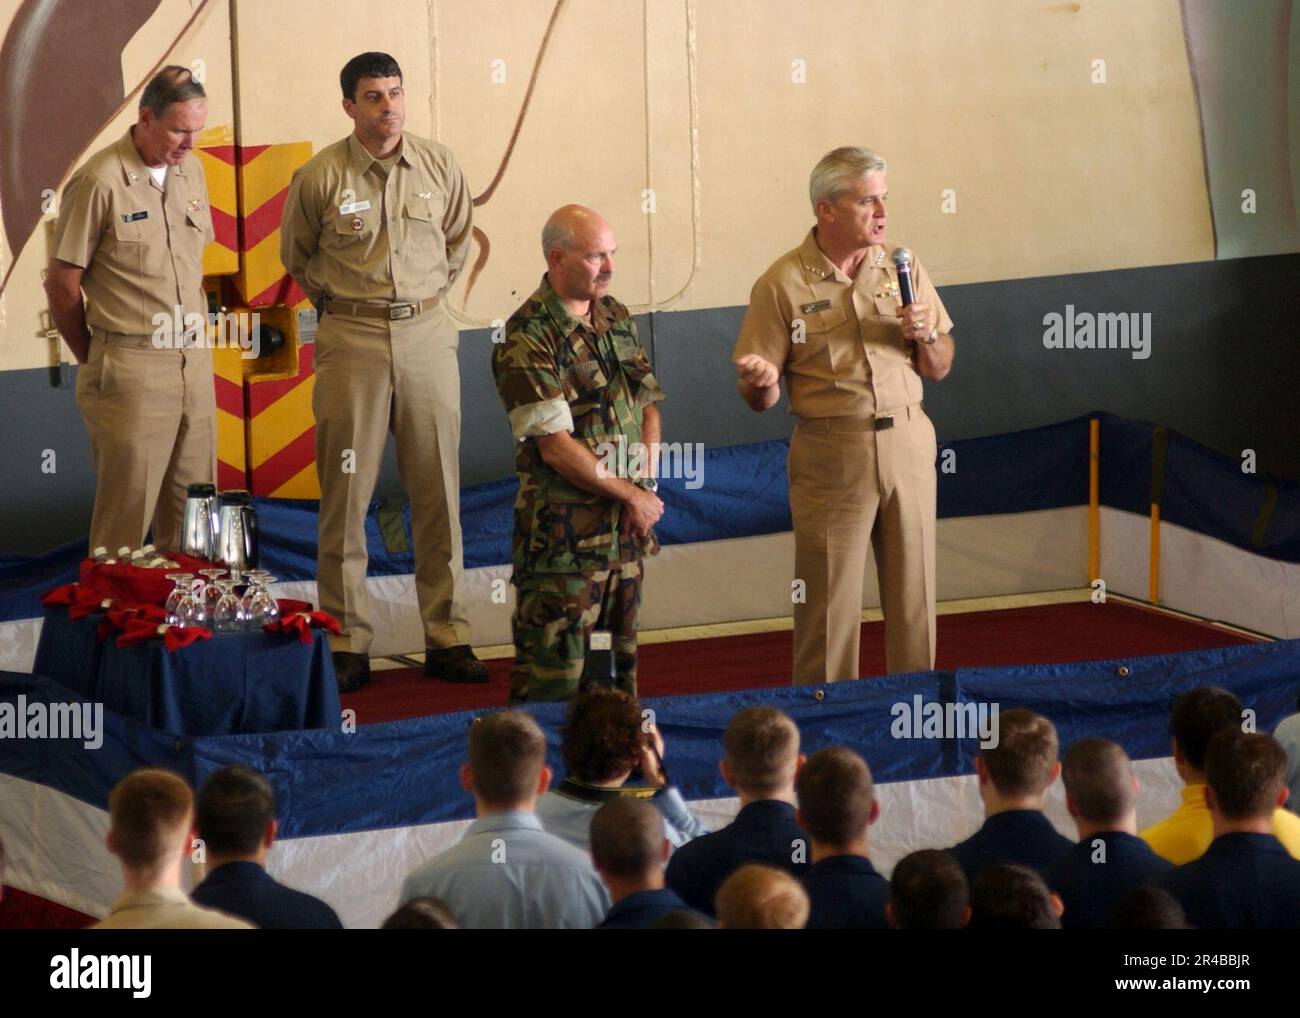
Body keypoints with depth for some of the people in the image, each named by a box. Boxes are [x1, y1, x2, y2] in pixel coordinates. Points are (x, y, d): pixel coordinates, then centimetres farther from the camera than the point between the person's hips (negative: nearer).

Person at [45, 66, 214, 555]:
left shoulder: (191, 170, 10)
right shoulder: (100, 181, -12)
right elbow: (62, 283, -6)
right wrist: (93, 359, 4)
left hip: (194, 363, 6)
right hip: (131, 370, -6)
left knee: (193, 514, 9)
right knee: (126, 514, -2)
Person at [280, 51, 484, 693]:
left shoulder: (440, 167, 4)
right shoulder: (319, 177, -4)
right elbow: (297, 256, 12)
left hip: (427, 336, 2)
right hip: (351, 344, -2)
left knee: (438, 490, 4)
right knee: (346, 494, -1)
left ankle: (447, 639, 10)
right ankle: (347, 645, 4)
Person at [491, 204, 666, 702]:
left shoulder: (616, 318, 11)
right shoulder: (527, 339, -13)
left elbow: (649, 404, 17)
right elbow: (556, 447, -17)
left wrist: (645, 476, 0)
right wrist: (630, 493, -11)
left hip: (627, 528, 7)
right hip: (563, 527, -7)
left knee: (620, 662, 13)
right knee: (554, 674, -6)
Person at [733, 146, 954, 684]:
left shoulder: (901, 268, 8)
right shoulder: (782, 285, -4)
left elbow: (940, 369, 14)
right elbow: (759, 398, -2)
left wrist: (926, 335, -7)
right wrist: (760, 383, -25)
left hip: (907, 447, 4)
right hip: (830, 455, -3)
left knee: (914, 597, 6)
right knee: (830, 603, -2)